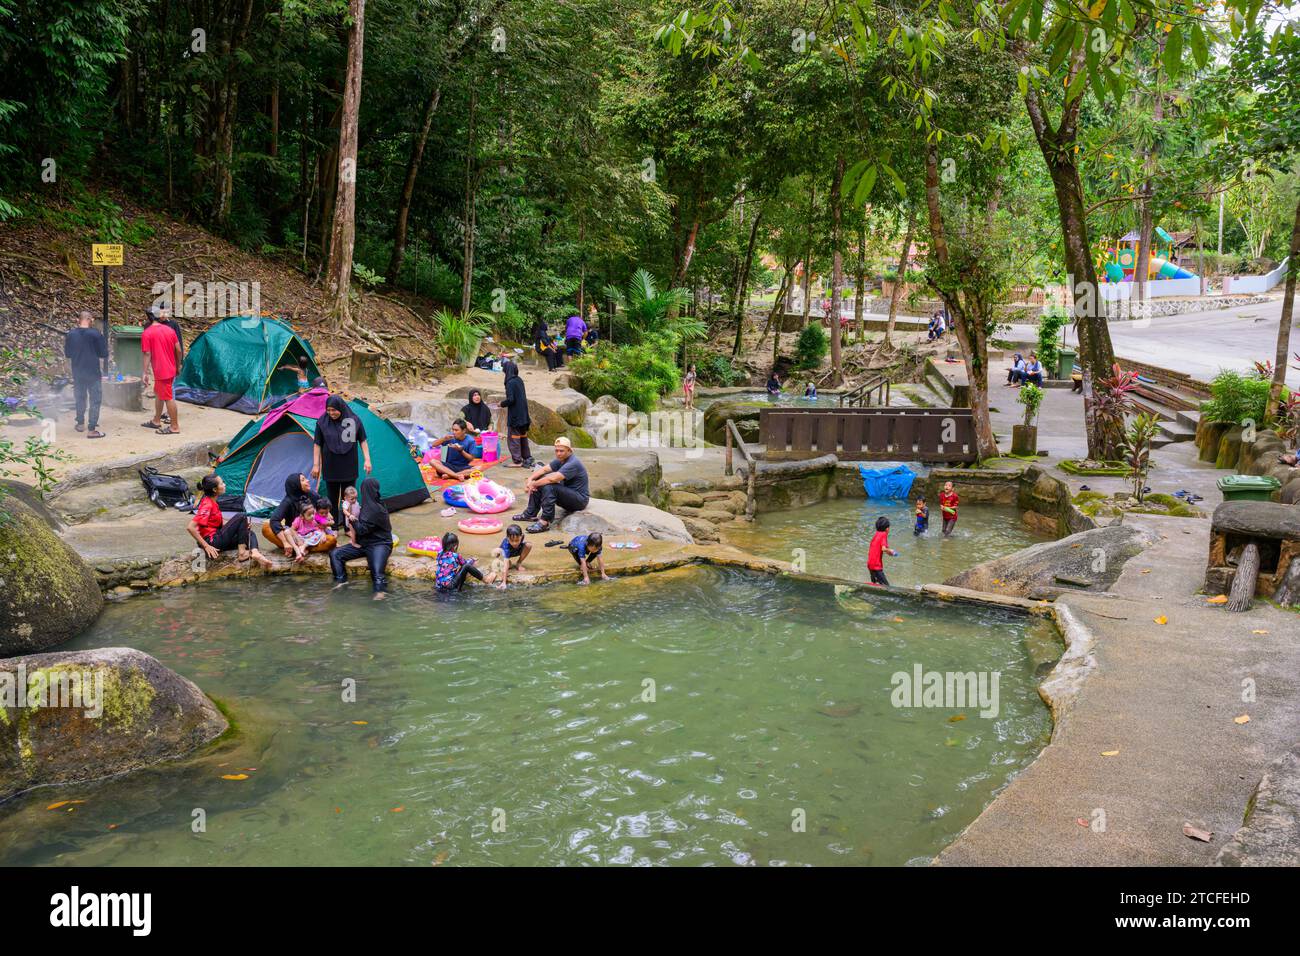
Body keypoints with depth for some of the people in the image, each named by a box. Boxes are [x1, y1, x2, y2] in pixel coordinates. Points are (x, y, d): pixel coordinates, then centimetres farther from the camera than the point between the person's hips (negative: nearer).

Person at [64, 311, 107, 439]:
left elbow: (67, 354, 8)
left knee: (80, 398, 21)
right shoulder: (96, 334, -15)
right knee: (95, 400, 2)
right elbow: (104, 354, -10)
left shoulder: (71, 334, -2)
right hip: (93, 373, -4)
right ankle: (92, 429, -2)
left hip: (77, 373, 4)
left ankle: (80, 423, 33)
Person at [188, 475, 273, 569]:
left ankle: (255, 553, -22)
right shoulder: (207, 505, -17)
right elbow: (191, 527, -25)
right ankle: (242, 553, -11)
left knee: (248, 532, 8)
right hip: (212, 542, -10)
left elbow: (218, 522, 19)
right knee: (242, 516, -11)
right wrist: (206, 546, -23)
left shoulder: (212, 502, 12)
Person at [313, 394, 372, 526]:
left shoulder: (354, 420, -5)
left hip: (349, 468, 0)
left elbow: (363, 441, 5)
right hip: (331, 469, 0)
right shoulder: (322, 423, -5)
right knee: (332, 500, 6)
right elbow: (317, 445, 2)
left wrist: (367, 460, -1)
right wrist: (315, 465, -1)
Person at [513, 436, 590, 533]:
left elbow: (553, 478, -32)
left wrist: (534, 484, -21)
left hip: (580, 499, -10)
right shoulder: (561, 460, 7)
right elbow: (544, 469, 2)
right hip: (567, 494, 10)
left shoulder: (573, 463, -23)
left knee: (549, 487, -31)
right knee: (539, 480, 4)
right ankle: (530, 513, 10)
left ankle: (545, 522, -28)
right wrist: (530, 480, -15)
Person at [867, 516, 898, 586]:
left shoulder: (876, 534, 13)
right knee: (886, 586, -12)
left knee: (874, 584, 19)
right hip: (877, 565, -9)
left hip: (870, 564, 9)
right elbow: (883, 548, -22)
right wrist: (890, 551, -4)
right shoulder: (883, 534, -9)